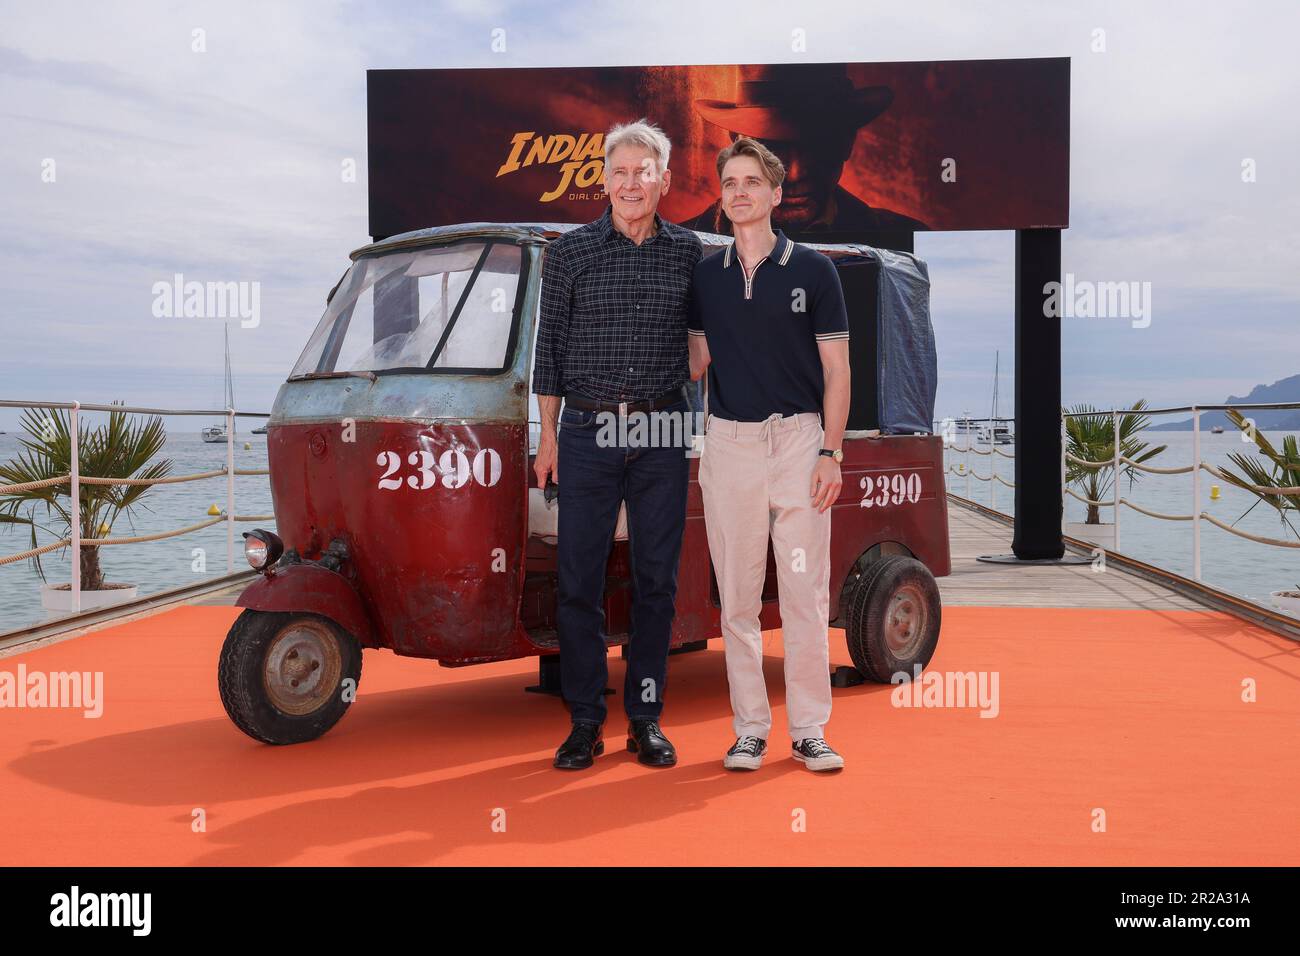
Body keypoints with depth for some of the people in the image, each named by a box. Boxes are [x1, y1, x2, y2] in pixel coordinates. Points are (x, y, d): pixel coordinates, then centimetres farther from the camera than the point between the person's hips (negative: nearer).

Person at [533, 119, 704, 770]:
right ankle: (585, 723, 12)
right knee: (579, 580, 1)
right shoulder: (570, 251, 5)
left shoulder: (688, 253, 6)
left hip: (662, 436, 1)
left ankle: (646, 720, 17)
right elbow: (550, 346, 7)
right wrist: (549, 435, 4)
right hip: (587, 432, 0)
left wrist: (697, 360, -3)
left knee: (656, 580, 6)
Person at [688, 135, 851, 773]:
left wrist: (831, 453, -7)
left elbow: (836, 368, -1)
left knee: (806, 593, 1)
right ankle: (749, 729, 15)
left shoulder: (812, 269, 0)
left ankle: (809, 730, 11)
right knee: (738, 595, 6)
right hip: (729, 444, 3)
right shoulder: (706, 275, 8)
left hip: (798, 439, -2)